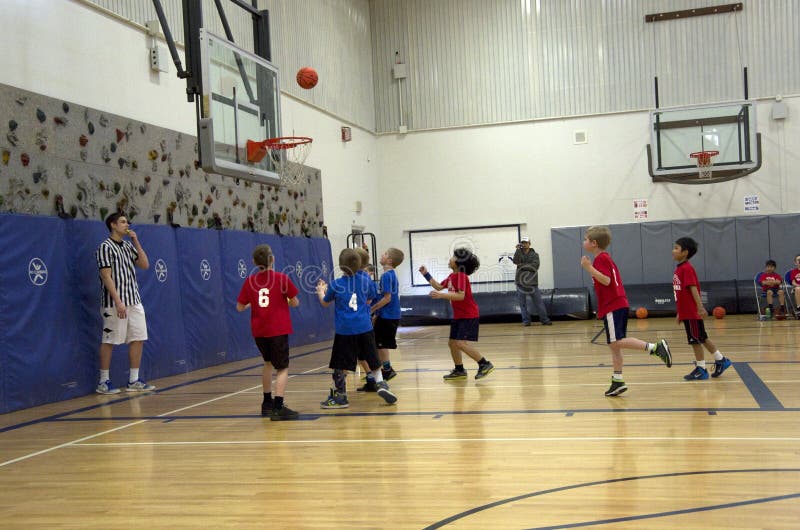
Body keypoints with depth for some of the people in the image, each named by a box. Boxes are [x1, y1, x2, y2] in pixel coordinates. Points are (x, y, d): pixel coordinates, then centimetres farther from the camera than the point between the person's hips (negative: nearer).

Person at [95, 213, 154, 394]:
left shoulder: (128, 246, 16)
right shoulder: (105, 247, -7)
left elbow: (145, 265, 12)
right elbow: (106, 276, -14)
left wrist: (136, 241, 5)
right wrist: (118, 301, -21)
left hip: (135, 301, 8)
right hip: (115, 303, -8)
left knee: (138, 339, 6)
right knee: (109, 341, -1)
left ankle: (134, 381, 14)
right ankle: (103, 382, 7)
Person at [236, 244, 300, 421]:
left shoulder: (250, 281, 0)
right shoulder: (281, 278, -8)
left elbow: (240, 307, 5)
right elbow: (295, 303, -2)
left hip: (258, 331, 4)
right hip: (278, 329, -4)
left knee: (268, 363, 23)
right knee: (282, 368, 0)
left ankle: (267, 403, 32)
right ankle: (278, 407, -15)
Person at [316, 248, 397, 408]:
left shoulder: (335, 285, -5)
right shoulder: (366, 281, 1)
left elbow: (325, 303, 12)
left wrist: (320, 291, 32)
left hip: (344, 330, -2)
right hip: (364, 327, 2)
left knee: (340, 365, 5)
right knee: (373, 359, 17)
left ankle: (340, 397, 9)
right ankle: (381, 384, 7)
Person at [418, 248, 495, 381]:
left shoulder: (461, 275, -18)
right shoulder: (452, 276, 10)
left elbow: (461, 296, -27)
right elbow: (439, 286, 20)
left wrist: (441, 295, -33)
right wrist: (426, 274, 16)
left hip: (469, 315, -10)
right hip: (458, 315, 10)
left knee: (462, 343, -18)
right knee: (452, 342, 12)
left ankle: (485, 364, -9)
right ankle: (459, 370, 24)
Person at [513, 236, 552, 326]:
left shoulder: (535, 254, 5)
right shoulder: (519, 253, 9)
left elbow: (534, 266, -10)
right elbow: (515, 261, -12)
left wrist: (522, 265, -11)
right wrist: (518, 250, -17)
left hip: (532, 282, -1)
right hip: (521, 282, 1)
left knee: (539, 302, 1)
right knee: (523, 303, 3)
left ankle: (544, 320, 6)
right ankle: (526, 320, 11)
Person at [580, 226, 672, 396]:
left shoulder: (600, 259, -10)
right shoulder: (607, 258, 20)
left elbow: (606, 280, -23)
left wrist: (589, 268, -23)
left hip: (612, 308, -10)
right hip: (619, 305, 10)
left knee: (615, 342, -15)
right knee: (614, 344, 10)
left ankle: (655, 347, -22)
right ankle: (617, 381, 13)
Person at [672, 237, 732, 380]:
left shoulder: (686, 268, -14)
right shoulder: (679, 269, 14)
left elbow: (693, 288, -22)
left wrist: (700, 307, -28)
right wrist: (680, 313, 21)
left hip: (692, 312, -9)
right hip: (686, 312, 9)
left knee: (695, 340, 0)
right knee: (702, 338, 16)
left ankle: (701, 369, 9)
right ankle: (721, 360, 27)